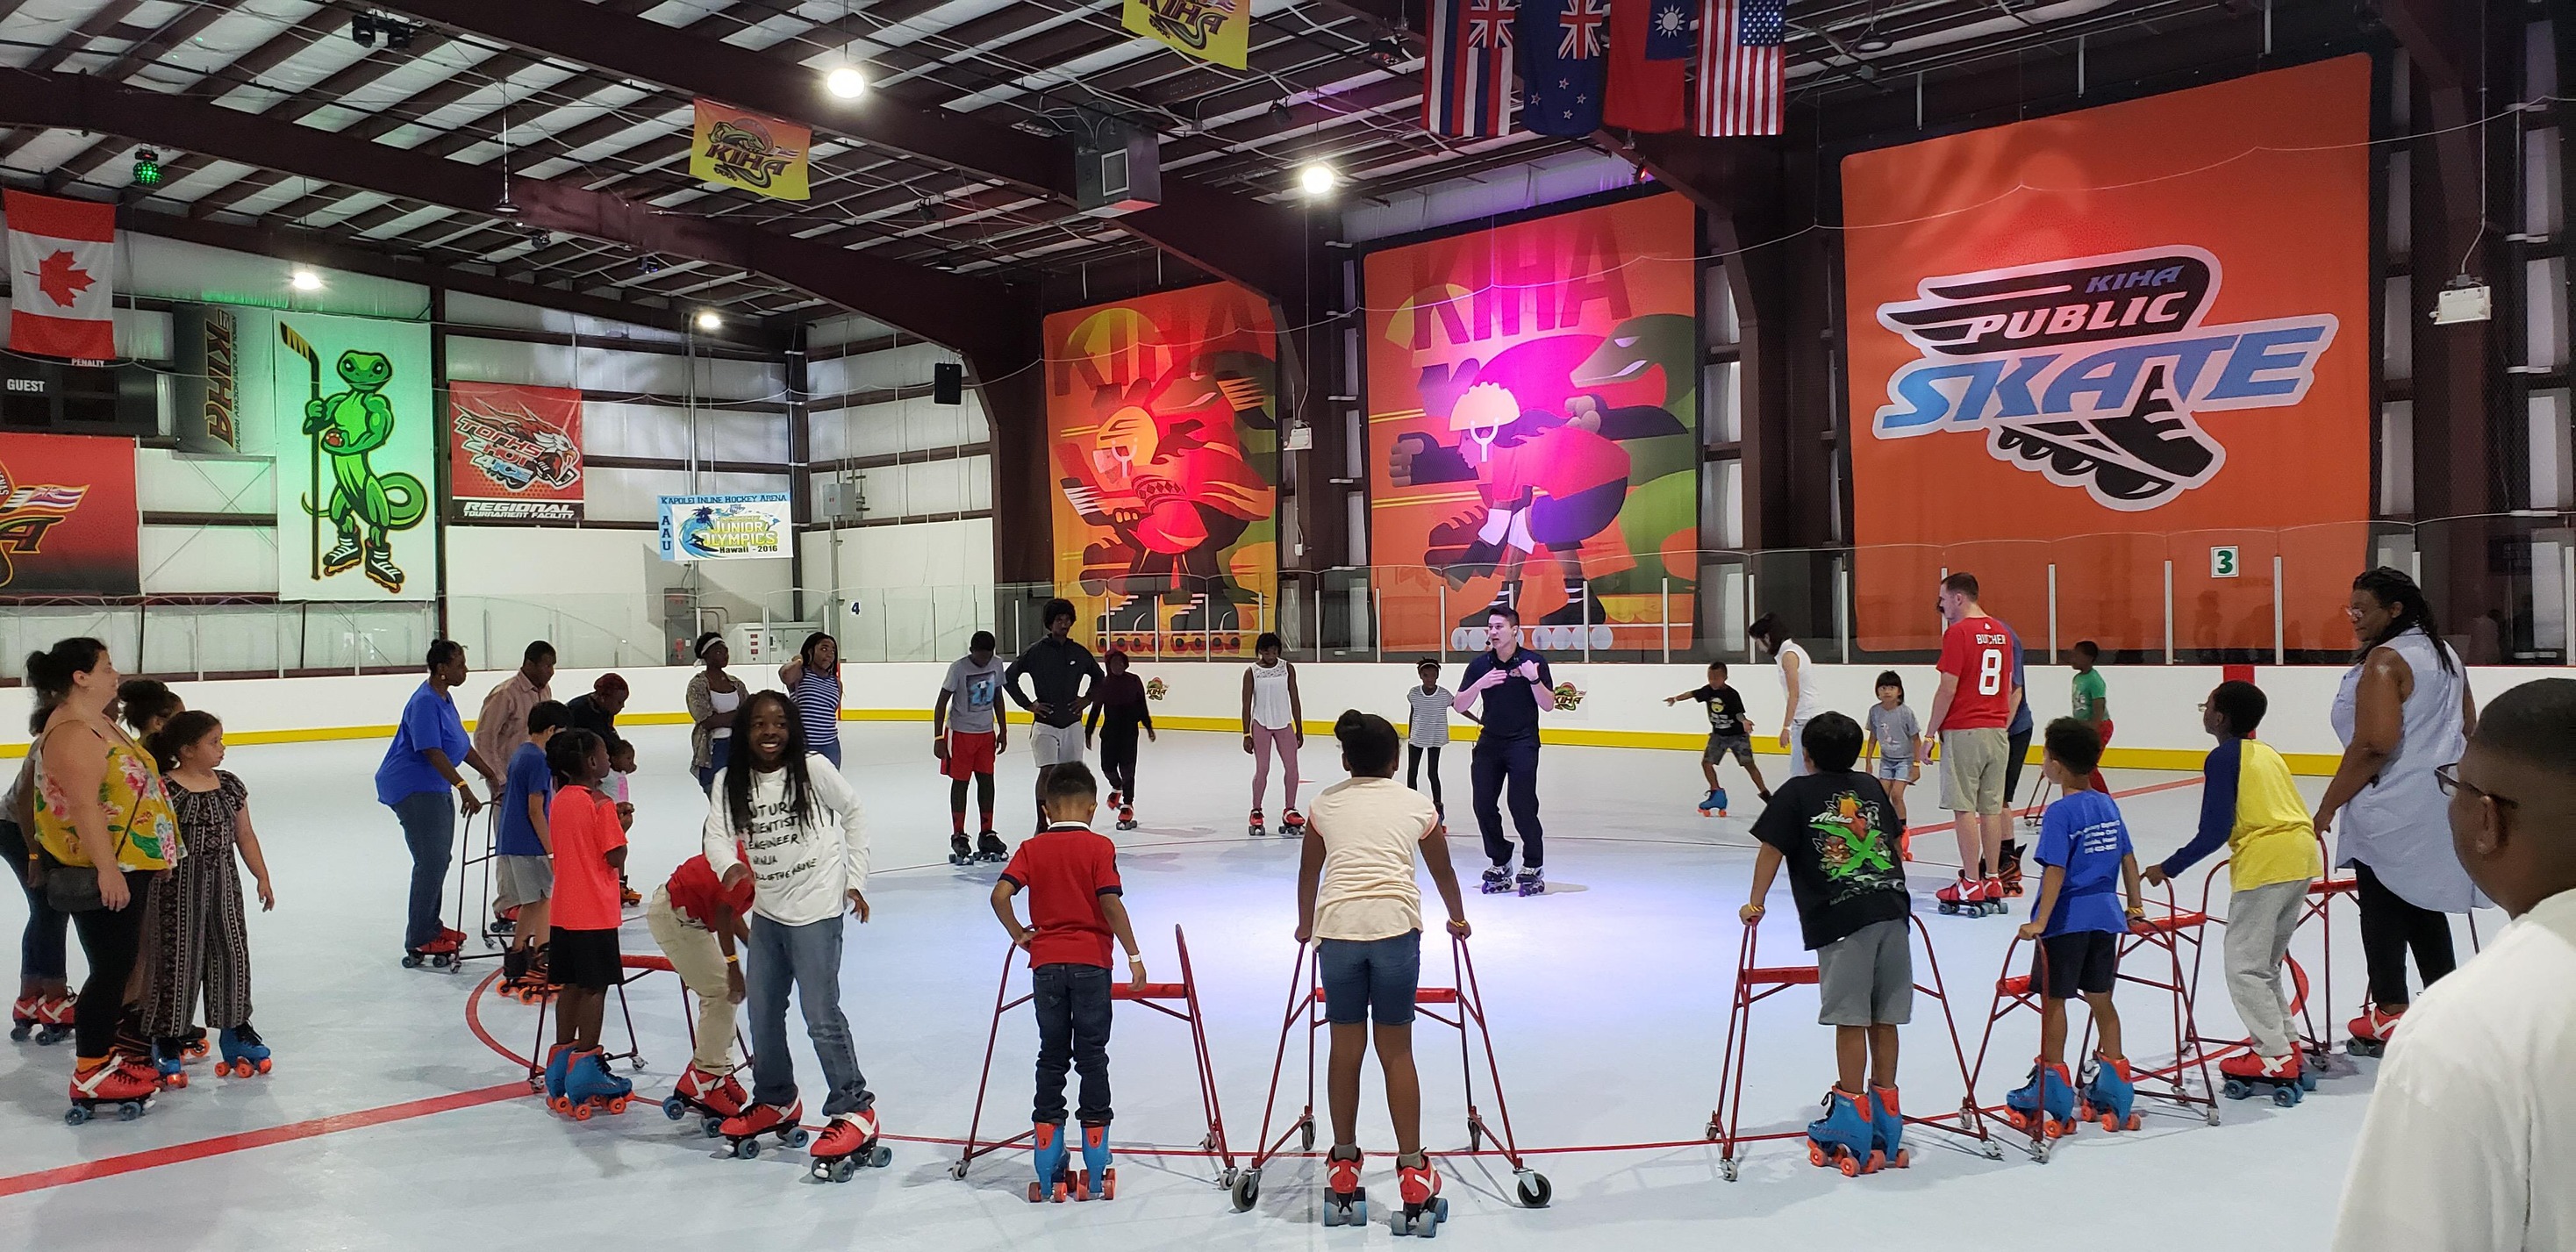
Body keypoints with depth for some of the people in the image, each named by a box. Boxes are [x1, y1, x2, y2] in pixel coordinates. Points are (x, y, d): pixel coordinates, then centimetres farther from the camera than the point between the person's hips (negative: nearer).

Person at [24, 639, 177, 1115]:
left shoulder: (98, 724, 14)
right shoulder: (72, 733, -19)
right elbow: (84, 806, -25)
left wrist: (149, 856, 26)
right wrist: (107, 869, -26)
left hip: (125, 866, 10)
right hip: (98, 873, -10)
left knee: (119, 965, 17)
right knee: (111, 968, -6)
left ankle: (104, 1051, 29)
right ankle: (90, 1075, 1)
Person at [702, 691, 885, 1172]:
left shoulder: (814, 770, -10)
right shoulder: (732, 783, 0)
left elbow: (854, 816, 1)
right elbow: (716, 835, -10)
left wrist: (855, 881, 1)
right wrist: (731, 867, -32)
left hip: (816, 910, -6)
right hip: (766, 912, 6)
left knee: (821, 1015, -8)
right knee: (763, 1013, 16)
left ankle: (855, 1110, 3)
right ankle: (776, 1101, 36)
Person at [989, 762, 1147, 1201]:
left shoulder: (1032, 848, 2)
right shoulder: (1100, 848, -5)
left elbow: (1000, 894, -10)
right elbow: (1111, 903, -14)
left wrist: (1018, 934, 4)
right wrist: (1133, 955, -8)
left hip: (1046, 963, 2)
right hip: (1091, 963, -2)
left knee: (1052, 1057, 11)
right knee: (1092, 1057, 7)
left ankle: (1048, 1176, 13)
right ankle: (1096, 1175, 11)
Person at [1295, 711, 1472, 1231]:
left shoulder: (1327, 804, 15)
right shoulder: (1417, 804, 14)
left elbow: (1309, 874, 26)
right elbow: (1443, 872, 26)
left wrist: (1307, 926, 43)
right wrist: (1458, 918, 45)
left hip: (1337, 925, 1)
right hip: (1396, 924, -1)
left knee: (1346, 1047, 13)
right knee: (1396, 1051, 8)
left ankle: (1344, 1163, 25)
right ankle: (1412, 1172, 10)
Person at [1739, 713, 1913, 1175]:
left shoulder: (1798, 792, 5)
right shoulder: (1871, 787, 20)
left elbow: (1771, 849, 1)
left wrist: (1756, 903, 10)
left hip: (1841, 919, -5)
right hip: (1891, 910, 5)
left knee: (1850, 1021, -2)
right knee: (1884, 1020, 9)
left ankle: (1853, 1128, 3)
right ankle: (1885, 1123, 18)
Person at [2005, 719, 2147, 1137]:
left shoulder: (2060, 812, -14)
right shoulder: (2108, 805, 7)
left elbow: (2055, 871, -20)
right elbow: (2128, 860, 11)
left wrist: (2040, 921, -21)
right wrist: (2135, 907, 21)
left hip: (2067, 919, -7)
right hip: (2105, 916, 7)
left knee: (2053, 1000, 3)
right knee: (2101, 999, 15)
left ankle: (2054, 1094, 8)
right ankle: (2116, 1092, 20)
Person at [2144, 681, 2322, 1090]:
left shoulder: (2223, 757, -6)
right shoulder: (2267, 753, 18)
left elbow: (2214, 832, -12)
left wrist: (2168, 868, -6)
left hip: (2266, 862, -9)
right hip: (2302, 855, 9)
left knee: (2244, 967, -1)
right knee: (2266, 963, 20)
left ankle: (2275, 1057, -3)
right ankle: (2287, 1043, 23)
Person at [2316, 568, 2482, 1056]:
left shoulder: (2385, 660, -18)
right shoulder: (2445, 654, 10)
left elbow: (2374, 744, -25)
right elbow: (2469, 726, 20)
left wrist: (2328, 806, -18)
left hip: (2391, 811, -9)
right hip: (2437, 805, 9)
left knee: (2383, 909, 2)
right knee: (2425, 905, 18)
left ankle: (2390, 1014, 7)